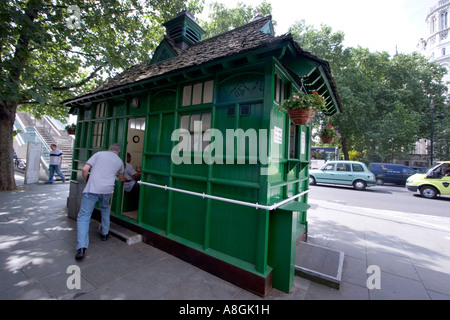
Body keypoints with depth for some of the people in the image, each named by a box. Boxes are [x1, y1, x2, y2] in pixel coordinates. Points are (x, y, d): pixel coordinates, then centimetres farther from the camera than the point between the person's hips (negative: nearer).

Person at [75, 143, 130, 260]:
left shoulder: (99, 154, 12)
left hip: (92, 189, -2)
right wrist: (128, 180, 56)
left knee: (83, 217, 3)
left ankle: (81, 248, -6)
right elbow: (122, 179, 33)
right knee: (105, 209, 31)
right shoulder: (119, 161, 18)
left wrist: (87, 181, 21)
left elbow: (84, 169, 3)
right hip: (107, 190, 3)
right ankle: (105, 233, 39)